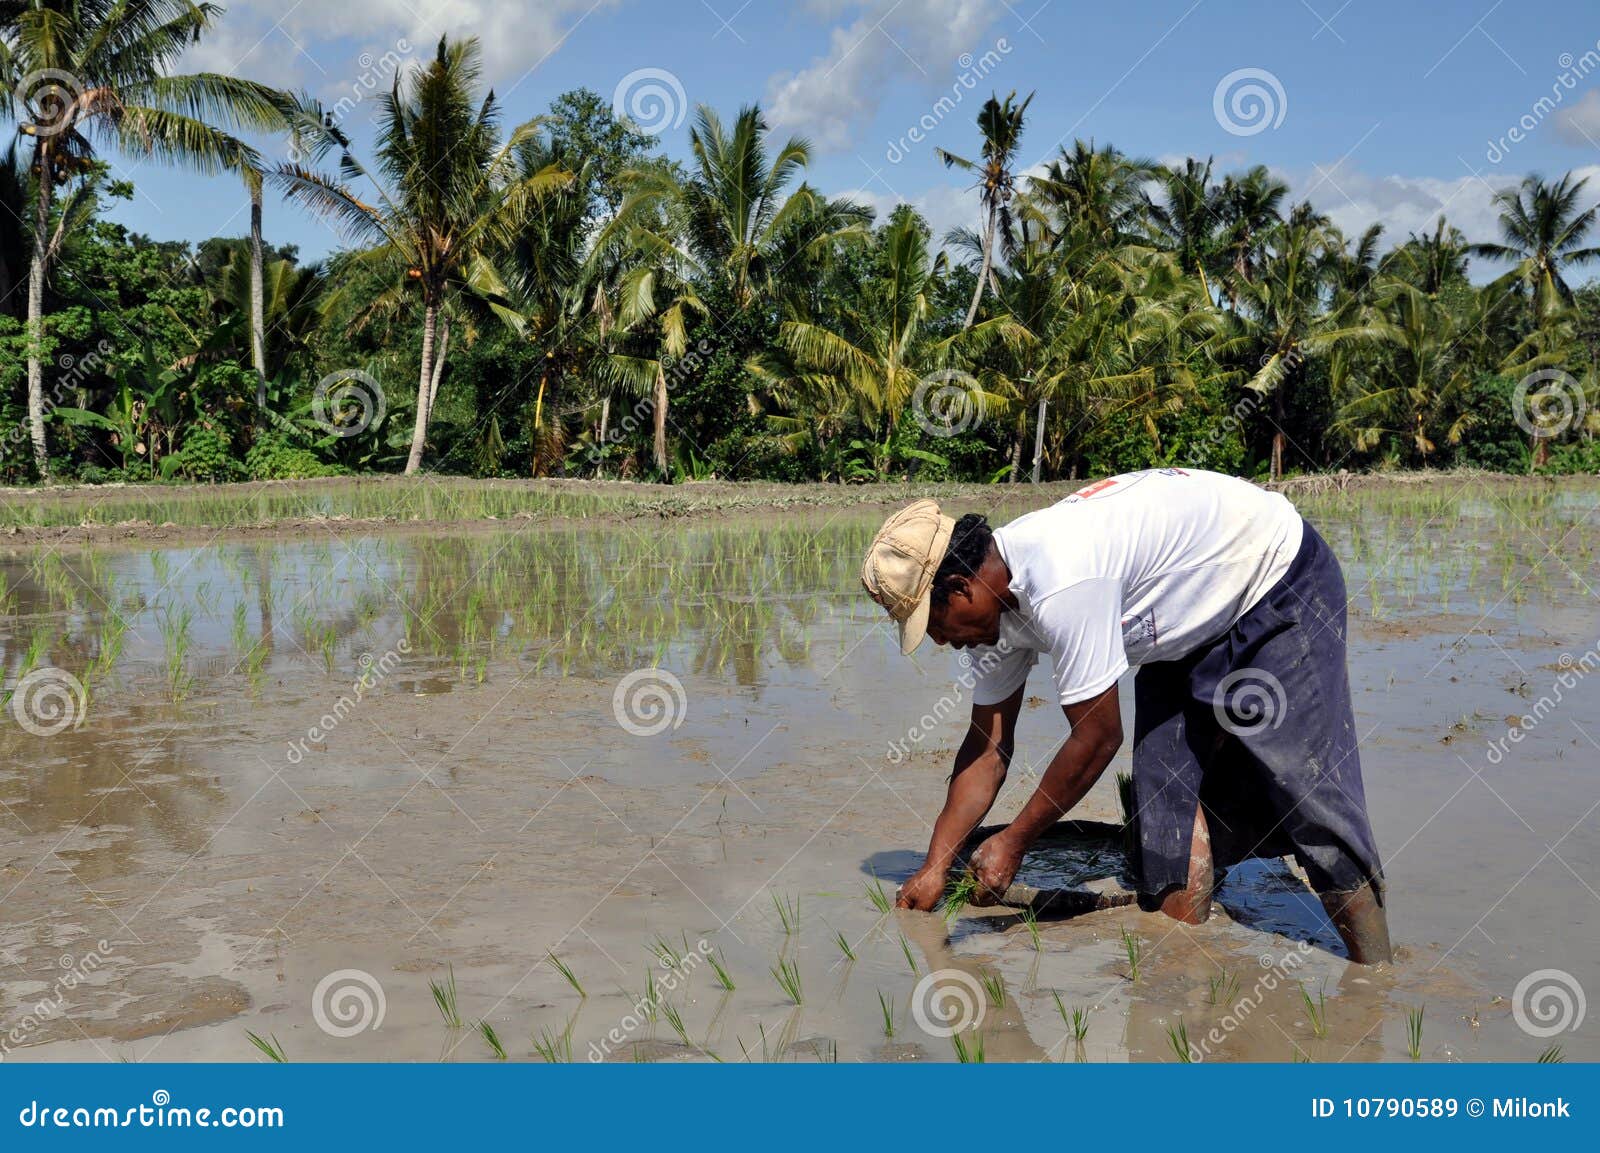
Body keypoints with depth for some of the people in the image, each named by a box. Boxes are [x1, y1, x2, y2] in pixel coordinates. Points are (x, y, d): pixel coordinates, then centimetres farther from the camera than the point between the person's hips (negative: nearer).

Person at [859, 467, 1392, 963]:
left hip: (1283, 580, -8)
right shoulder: (996, 599, -8)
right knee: (1168, 784, -2)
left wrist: (1014, 842, -16)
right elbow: (989, 745, 0)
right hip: (1196, 621, 9)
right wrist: (934, 868, -1)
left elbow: (1098, 737, -27)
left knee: (1305, 784, -12)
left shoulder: (1062, 585, -37)